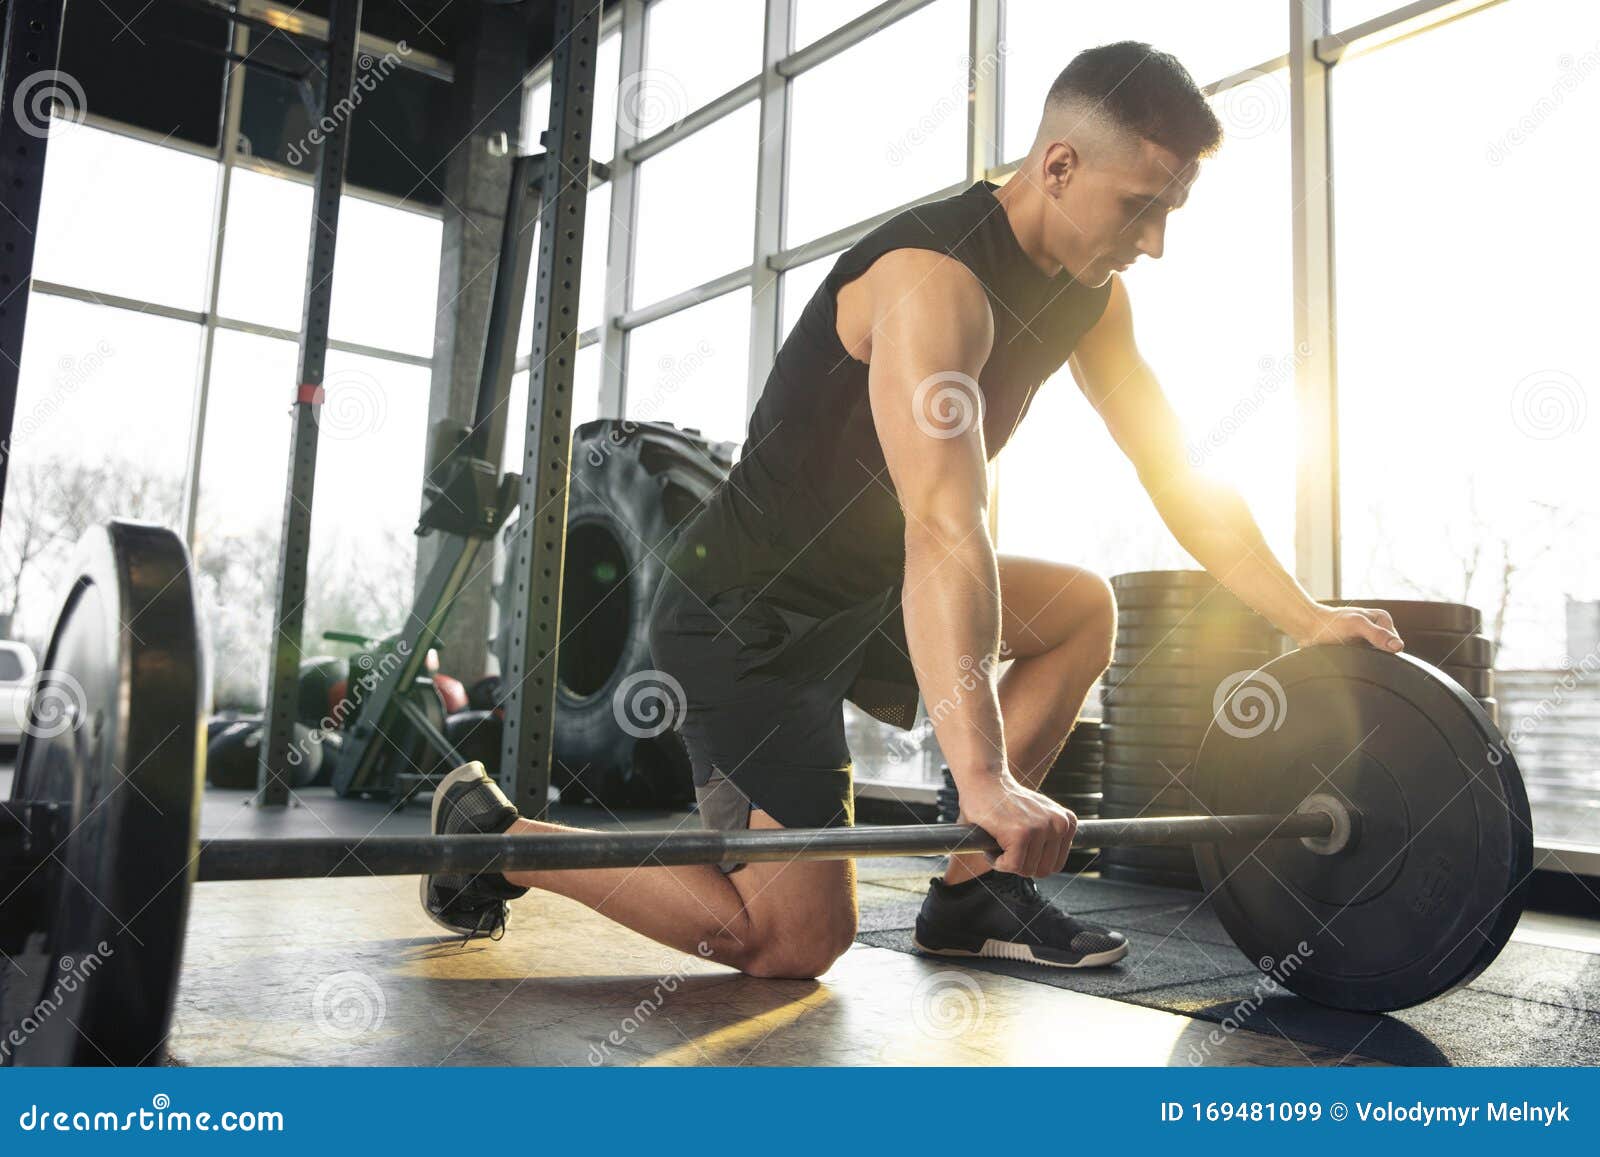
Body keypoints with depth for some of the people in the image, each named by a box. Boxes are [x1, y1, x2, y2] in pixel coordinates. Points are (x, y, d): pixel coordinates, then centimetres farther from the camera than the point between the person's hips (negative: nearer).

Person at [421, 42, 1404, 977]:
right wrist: (983, 778, -44)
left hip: (862, 591, 9)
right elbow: (946, 527, -38)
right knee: (797, 942, -9)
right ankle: (497, 833, 5)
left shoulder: (1090, 292, 4)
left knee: (1083, 609, 11)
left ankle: (971, 891, 10)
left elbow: (1178, 475, 8)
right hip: (741, 613, -9)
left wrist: (1304, 615, 4)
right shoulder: (935, 277, -25)